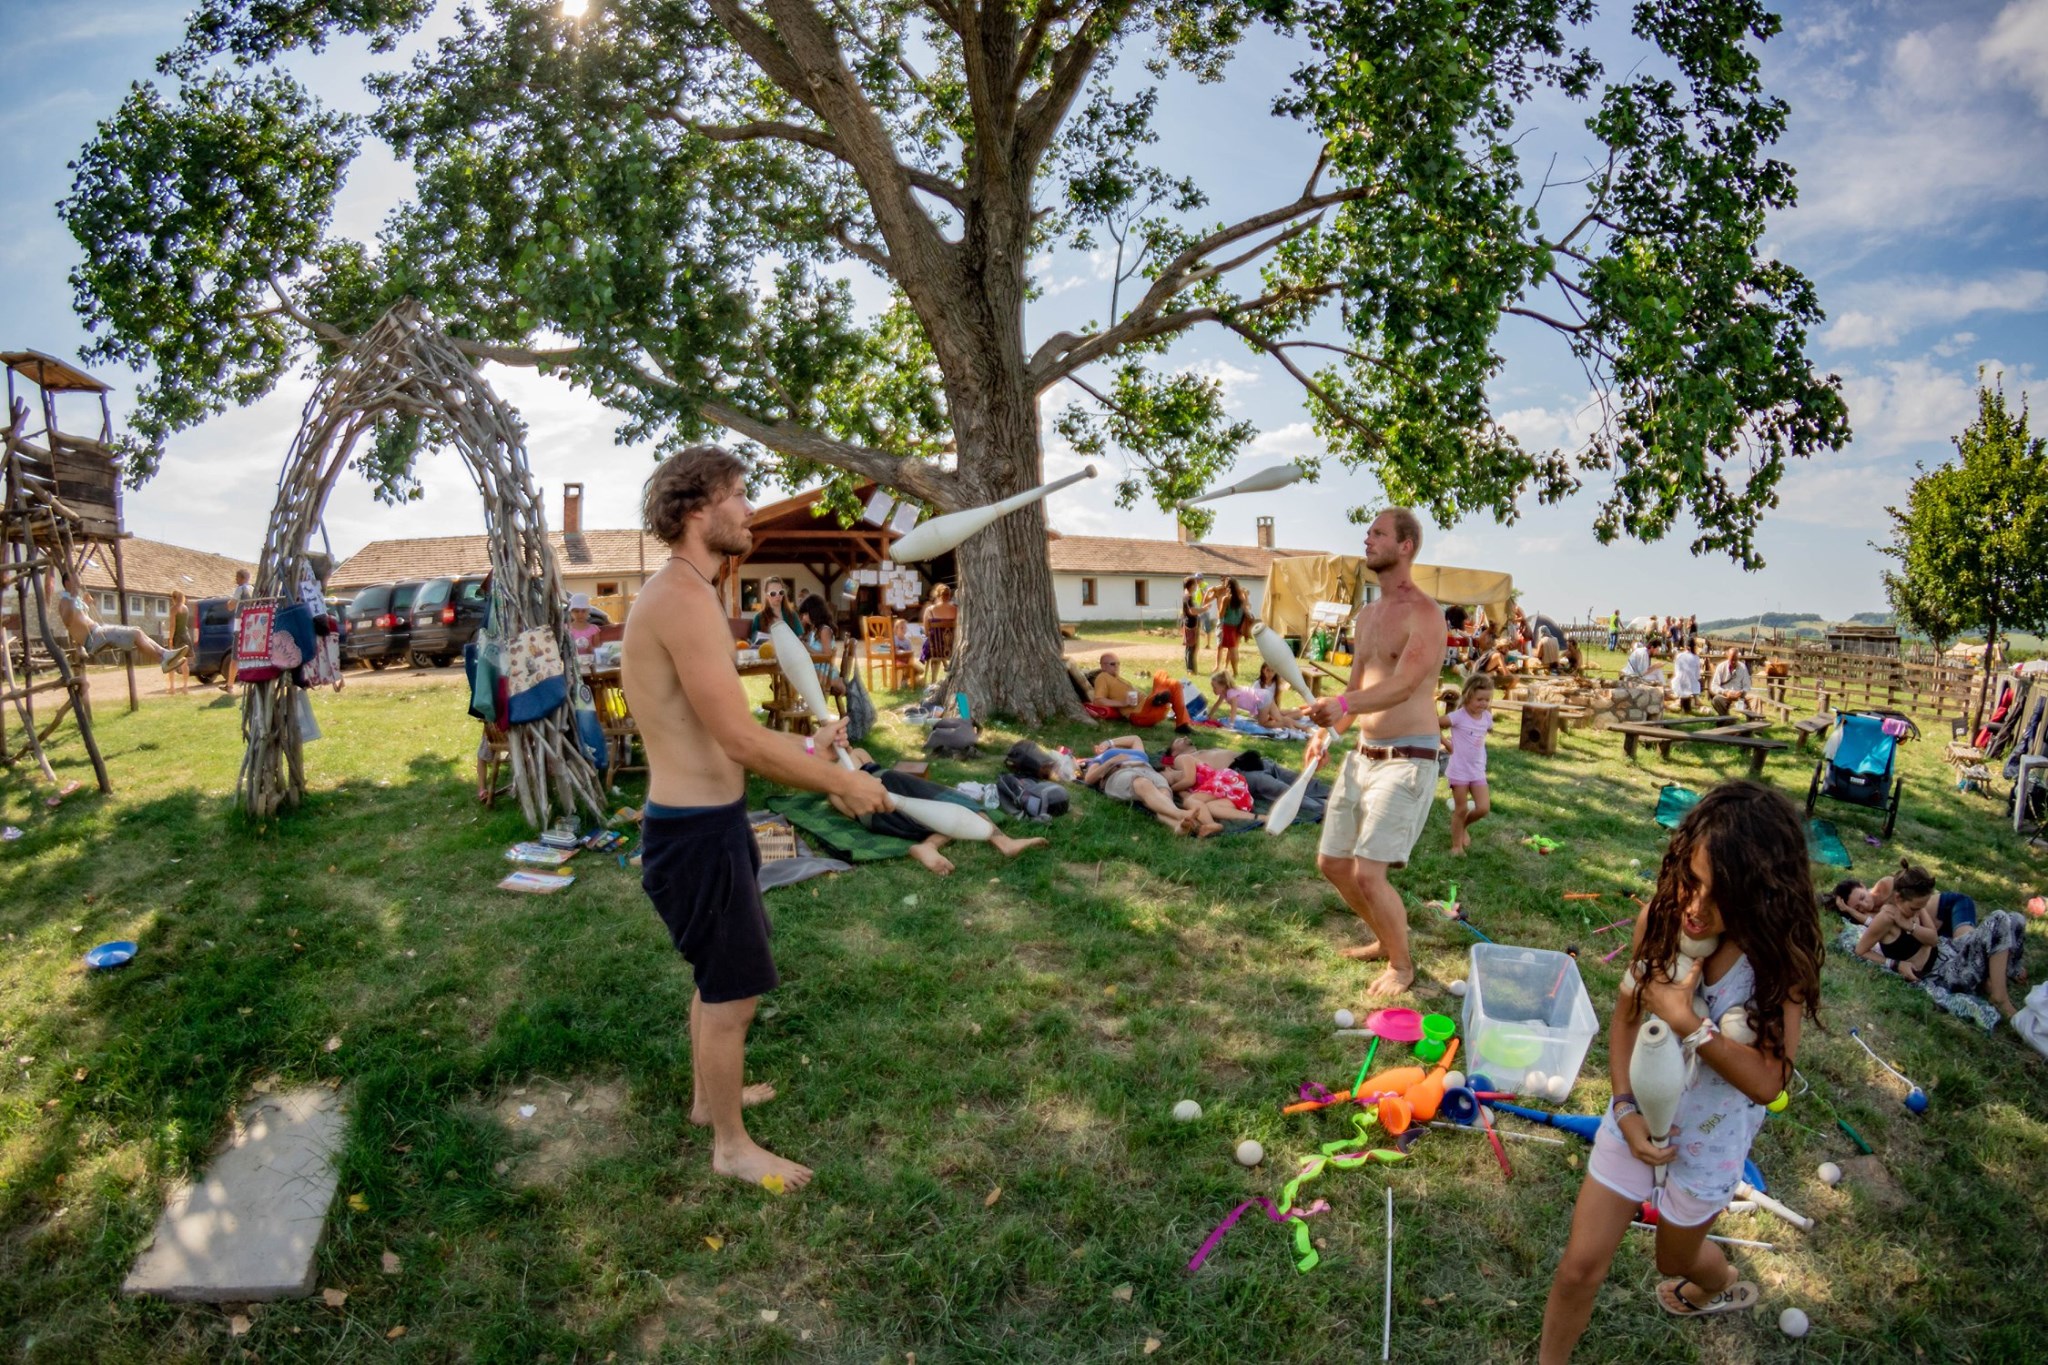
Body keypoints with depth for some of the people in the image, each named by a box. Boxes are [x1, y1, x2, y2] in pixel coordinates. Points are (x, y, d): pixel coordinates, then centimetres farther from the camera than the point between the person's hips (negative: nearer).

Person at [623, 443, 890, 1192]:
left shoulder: (675, 593, 10)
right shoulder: (685, 598, -23)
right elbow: (740, 741, -26)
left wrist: (803, 748, 14)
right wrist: (842, 782, -16)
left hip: (700, 820, 10)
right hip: (698, 830, -10)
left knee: (719, 978, 27)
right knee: (733, 992, 7)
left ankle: (709, 1094, 48)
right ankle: (732, 1146, 27)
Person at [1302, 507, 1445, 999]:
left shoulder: (1424, 614, -13)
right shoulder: (1367, 615, 14)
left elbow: (1403, 684, -28)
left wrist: (1343, 705, -44)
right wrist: (1327, 732, 7)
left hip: (1406, 761, -9)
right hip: (1363, 755, 9)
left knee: (1368, 873, -13)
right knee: (1332, 864, 13)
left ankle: (1401, 965, 13)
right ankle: (1385, 940, 37)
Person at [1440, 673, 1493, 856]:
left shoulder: (1487, 717, 1)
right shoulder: (1458, 716, -17)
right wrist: (1446, 743, -10)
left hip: (1478, 770, 5)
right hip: (1459, 771, -5)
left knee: (1483, 808, -1)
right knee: (1461, 810, 3)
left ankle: (1464, 826, 29)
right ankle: (1456, 845, 18)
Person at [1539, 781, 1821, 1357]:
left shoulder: (1782, 959, -24)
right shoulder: (1660, 917, -18)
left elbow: (1766, 1082, -24)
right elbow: (1625, 1017, -6)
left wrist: (1686, 1020, -33)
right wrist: (1626, 1110, -13)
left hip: (1710, 1138, -1)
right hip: (1637, 1118, 2)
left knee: (1676, 1260, 27)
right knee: (1581, 1265, 6)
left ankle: (1726, 1283, 61)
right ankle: (1549, 1359, 31)